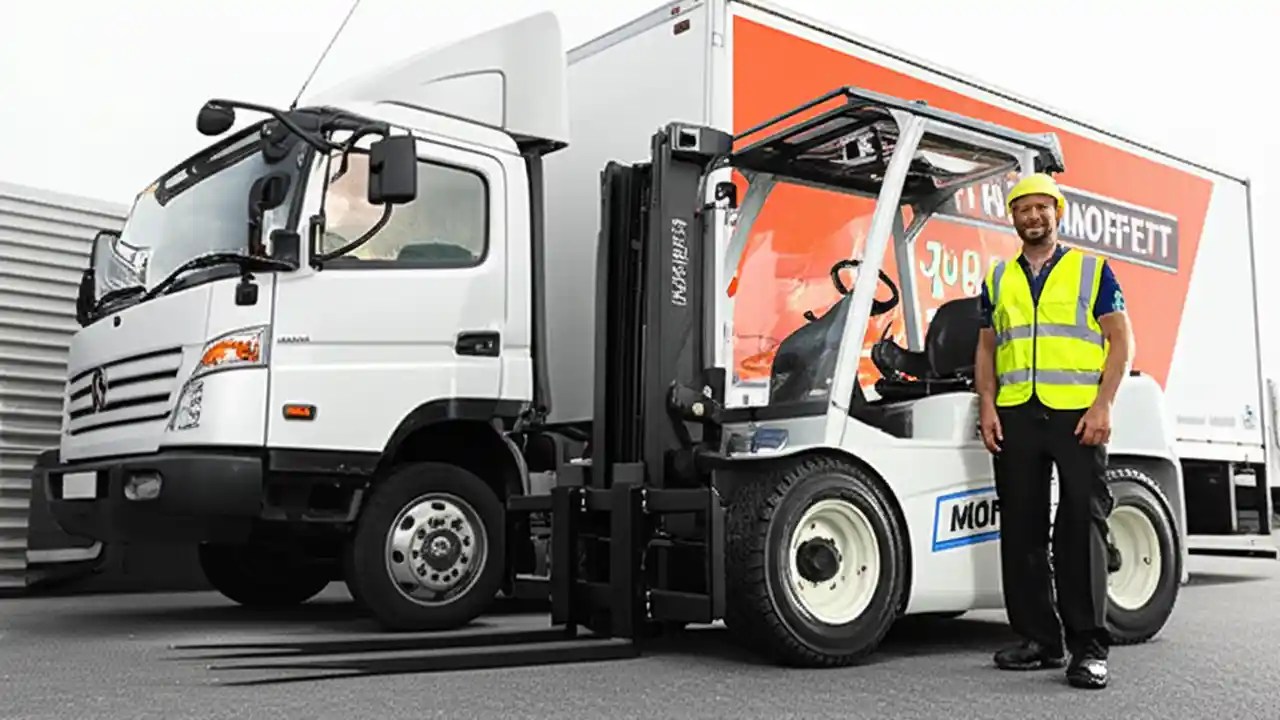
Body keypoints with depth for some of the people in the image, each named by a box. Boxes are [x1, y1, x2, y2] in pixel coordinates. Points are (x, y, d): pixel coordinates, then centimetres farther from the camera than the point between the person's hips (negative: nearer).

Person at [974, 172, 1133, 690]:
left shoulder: (1092, 270, 8)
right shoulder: (998, 279, 18)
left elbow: (1121, 340, 2)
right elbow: (986, 348, 17)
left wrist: (1103, 405, -10)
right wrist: (986, 406, 3)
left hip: (1078, 414, -4)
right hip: (1015, 415, 4)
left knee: (1082, 526, -7)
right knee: (1021, 529, 5)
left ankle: (1089, 646, -1)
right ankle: (1039, 639, 15)